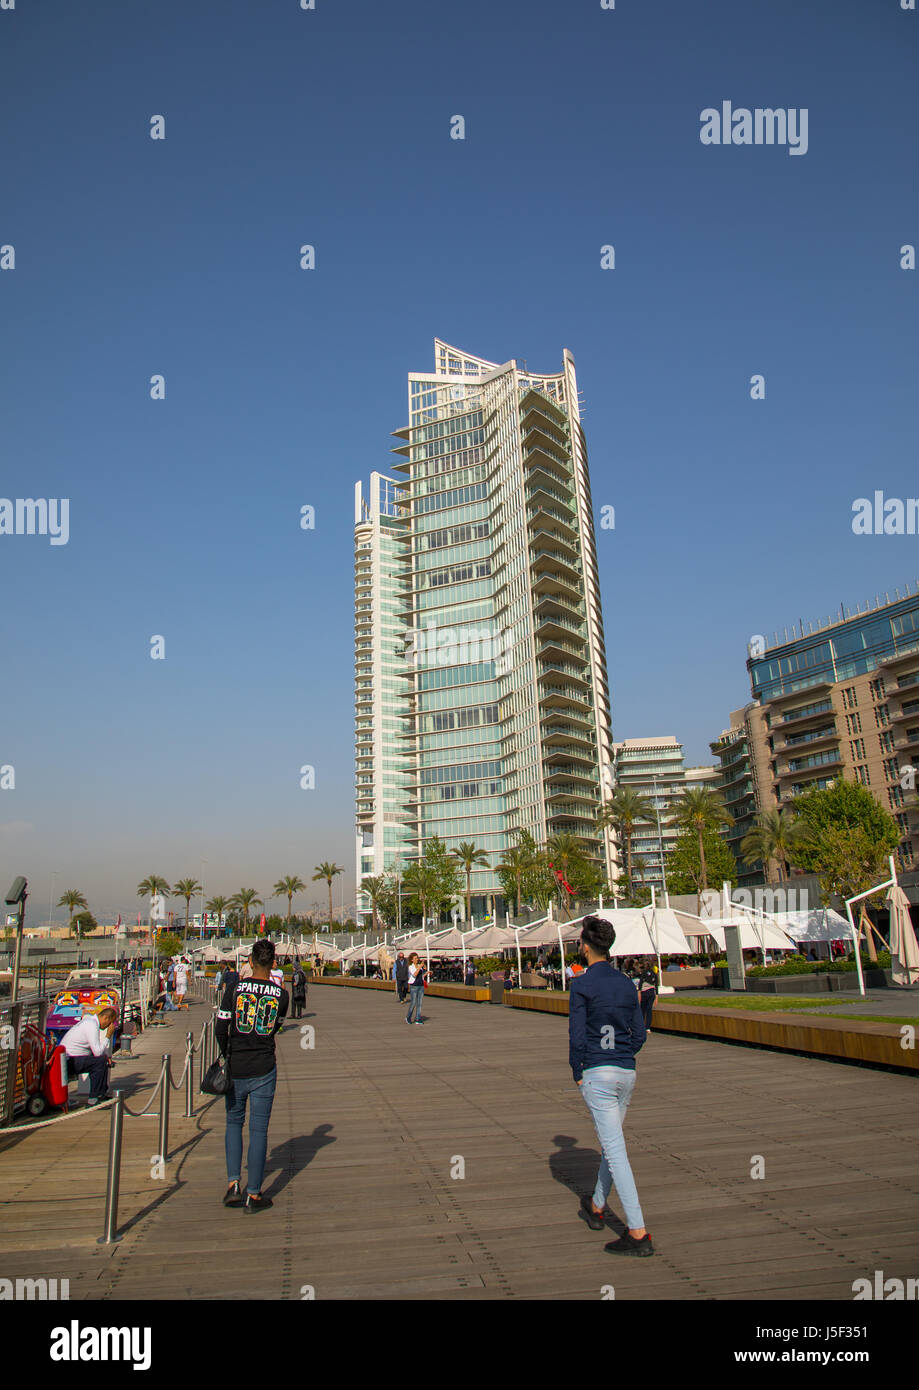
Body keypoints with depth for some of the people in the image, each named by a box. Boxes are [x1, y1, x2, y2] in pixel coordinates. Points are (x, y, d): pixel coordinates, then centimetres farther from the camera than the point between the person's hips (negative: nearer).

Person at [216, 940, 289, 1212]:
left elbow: (220, 1030, -5)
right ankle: (253, 1195, 12)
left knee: (234, 1122, 20)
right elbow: (275, 1028, 7)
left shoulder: (234, 989, -8)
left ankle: (233, 1184, 11)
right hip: (263, 1069, -1)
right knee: (258, 1130, 7)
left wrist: (228, 1055, 11)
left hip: (235, 1068, 1)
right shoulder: (281, 995, -5)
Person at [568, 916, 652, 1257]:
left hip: (597, 1074, -7)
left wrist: (577, 1075, -1)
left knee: (615, 1150, -4)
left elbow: (577, 1036, -12)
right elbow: (639, 1033, 9)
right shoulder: (626, 983, 6)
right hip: (627, 1073, 7)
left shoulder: (581, 985, -11)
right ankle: (597, 1207, 38)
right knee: (611, 1142, 21)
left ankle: (638, 1233, -4)